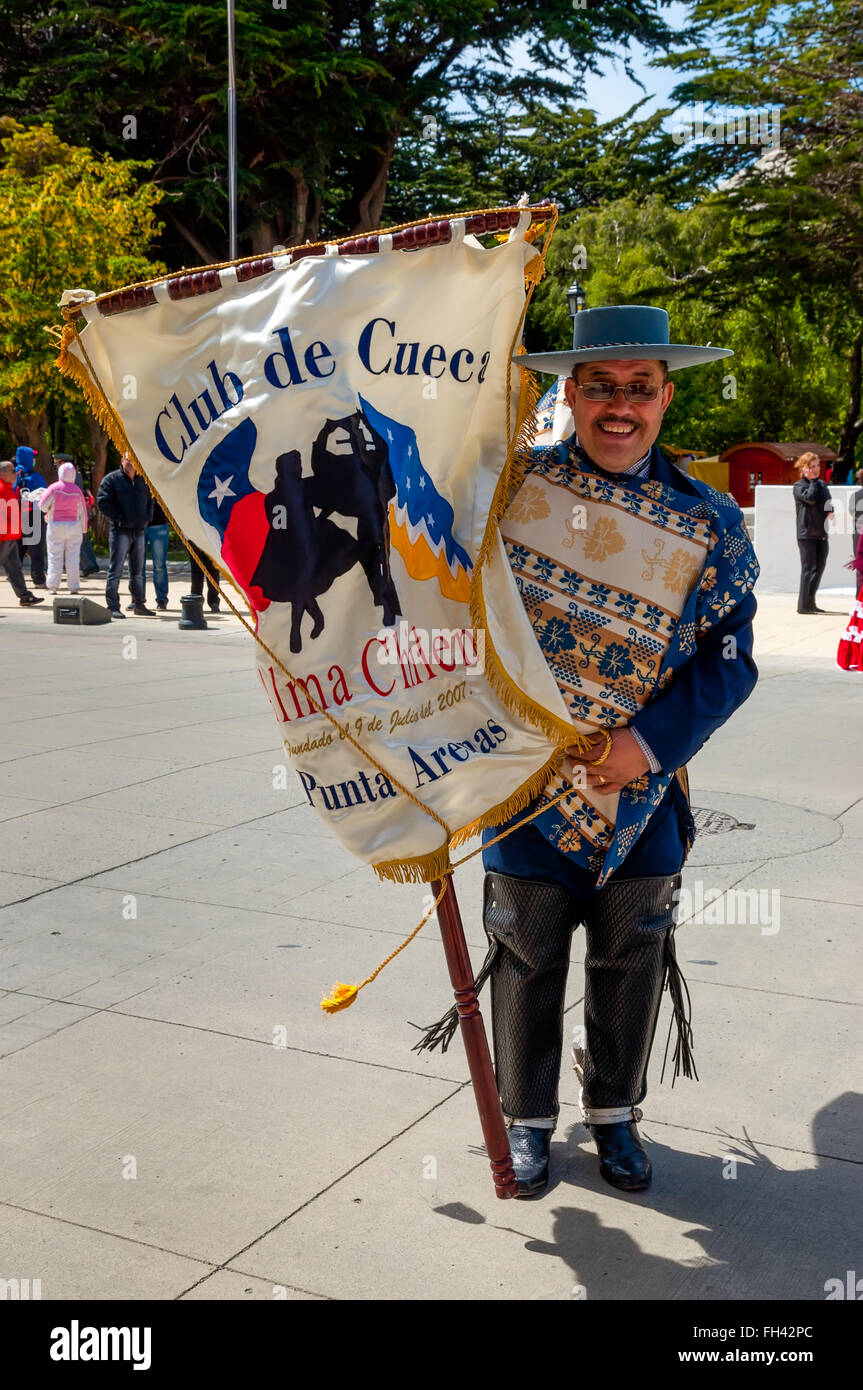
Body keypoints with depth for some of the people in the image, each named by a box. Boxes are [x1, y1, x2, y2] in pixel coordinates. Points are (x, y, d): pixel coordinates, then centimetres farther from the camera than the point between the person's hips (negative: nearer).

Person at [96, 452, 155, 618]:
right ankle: (113, 607, -5)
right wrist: (119, 518, -14)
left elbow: (150, 501, 24)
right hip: (120, 531, -6)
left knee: (137, 571, 13)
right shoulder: (111, 479, -5)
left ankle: (139, 604, 22)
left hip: (139, 531, 6)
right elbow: (102, 502, -10)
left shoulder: (143, 480, 14)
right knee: (115, 570, -6)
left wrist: (147, 517, 7)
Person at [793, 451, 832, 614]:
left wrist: (831, 510, -5)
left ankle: (810, 602, 18)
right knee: (808, 568, -7)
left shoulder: (822, 485, 17)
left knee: (819, 567, 9)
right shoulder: (799, 486, -3)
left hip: (821, 533, 7)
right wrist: (813, 480, -8)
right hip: (806, 533, -7)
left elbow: (828, 502, 17)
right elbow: (810, 497, -20)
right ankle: (803, 605, -4)